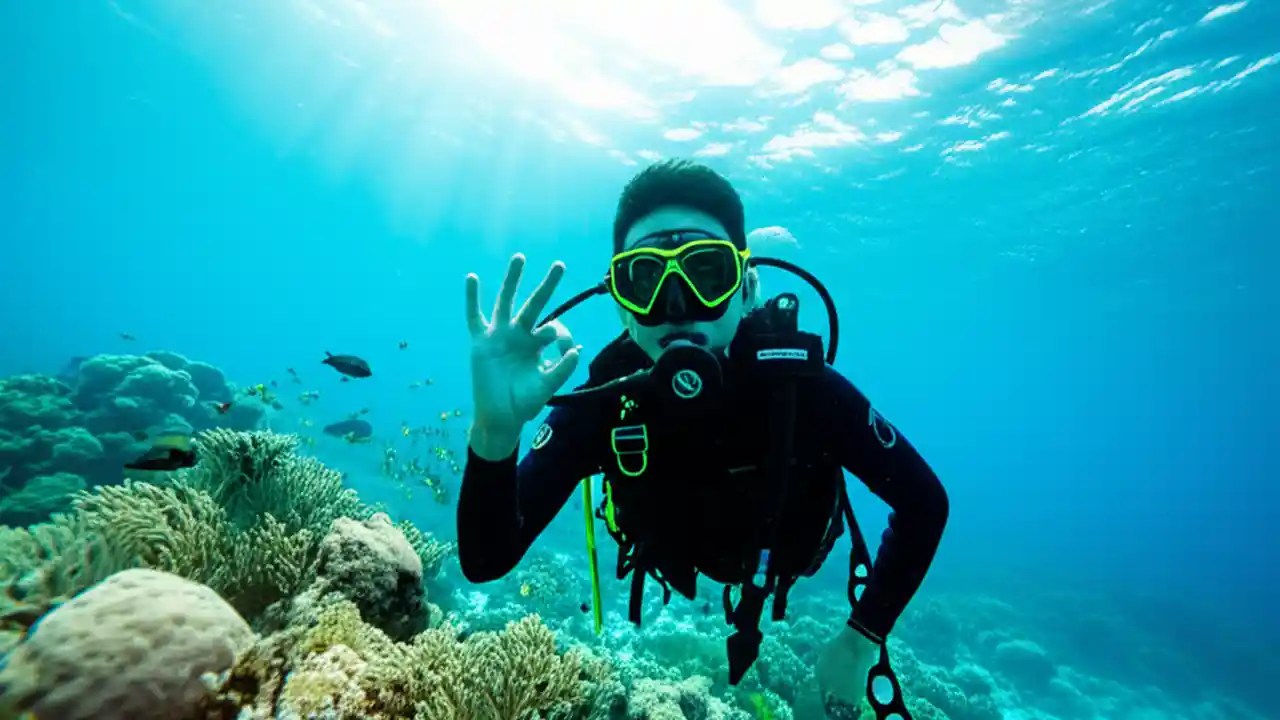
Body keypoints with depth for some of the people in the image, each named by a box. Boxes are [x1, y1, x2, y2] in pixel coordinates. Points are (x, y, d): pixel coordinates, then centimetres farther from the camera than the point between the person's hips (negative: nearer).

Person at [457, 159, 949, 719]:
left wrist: (863, 636, -25)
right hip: (675, 586, 1)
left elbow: (924, 500, -24)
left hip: (787, 567, 0)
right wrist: (494, 432, -59)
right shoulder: (601, 401, -37)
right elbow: (485, 563, -40)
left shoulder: (802, 383, -38)